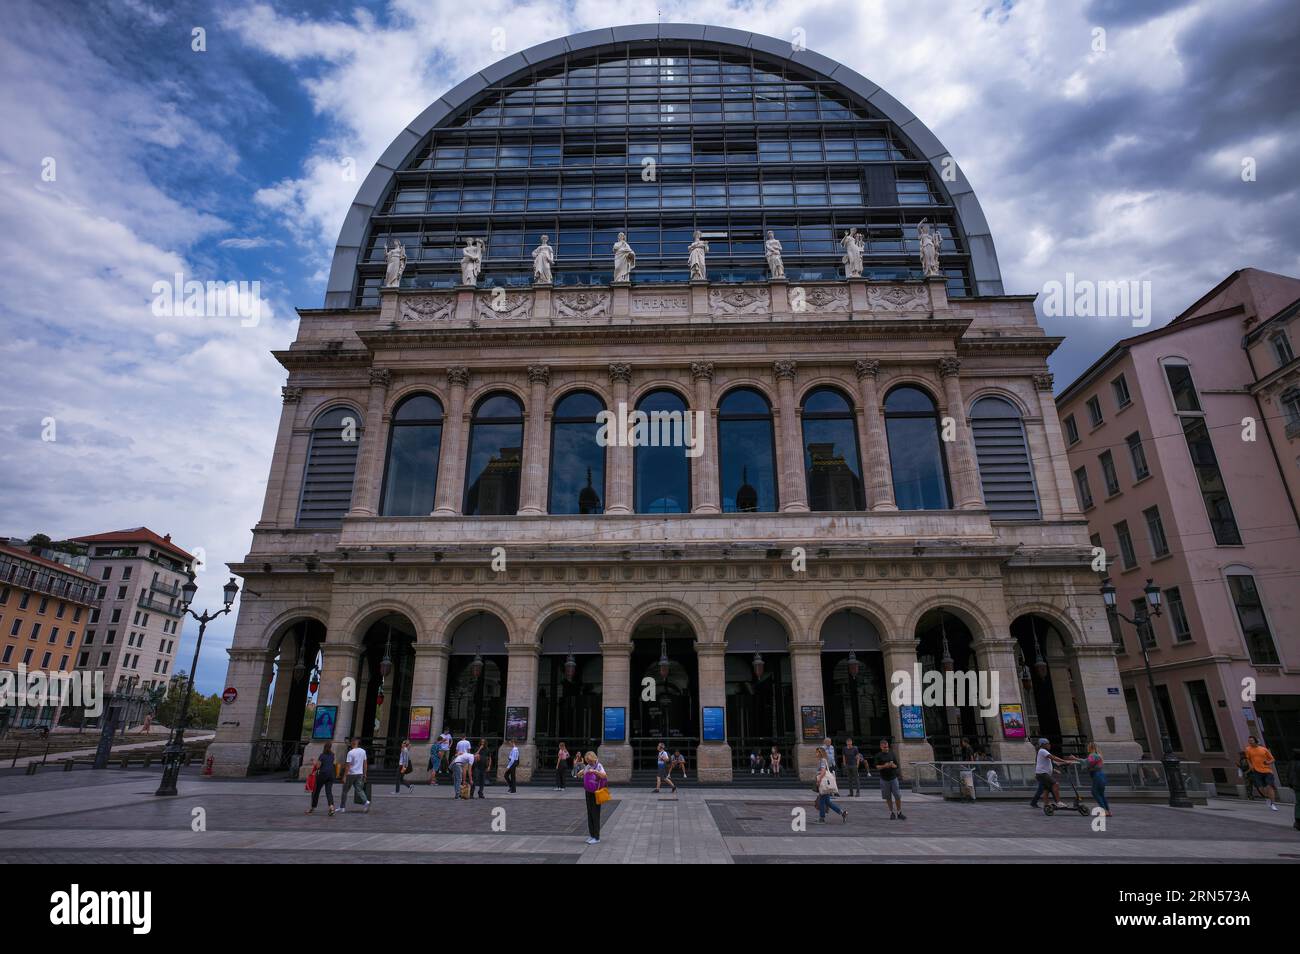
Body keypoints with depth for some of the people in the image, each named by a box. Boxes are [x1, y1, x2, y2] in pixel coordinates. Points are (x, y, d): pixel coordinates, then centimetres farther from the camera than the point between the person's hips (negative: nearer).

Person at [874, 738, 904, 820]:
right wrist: (884, 766, -22)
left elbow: (897, 766, 5)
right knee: (888, 798, 5)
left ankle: (899, 813, 11)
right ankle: (892, 813, 19)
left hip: (893, 778, 1)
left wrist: (893, 765, -16)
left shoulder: (892, 754, 4)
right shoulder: (878, 755, -1)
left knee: (898, 796, -2)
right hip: (884, 779, -1)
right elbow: (877, 767, -5)